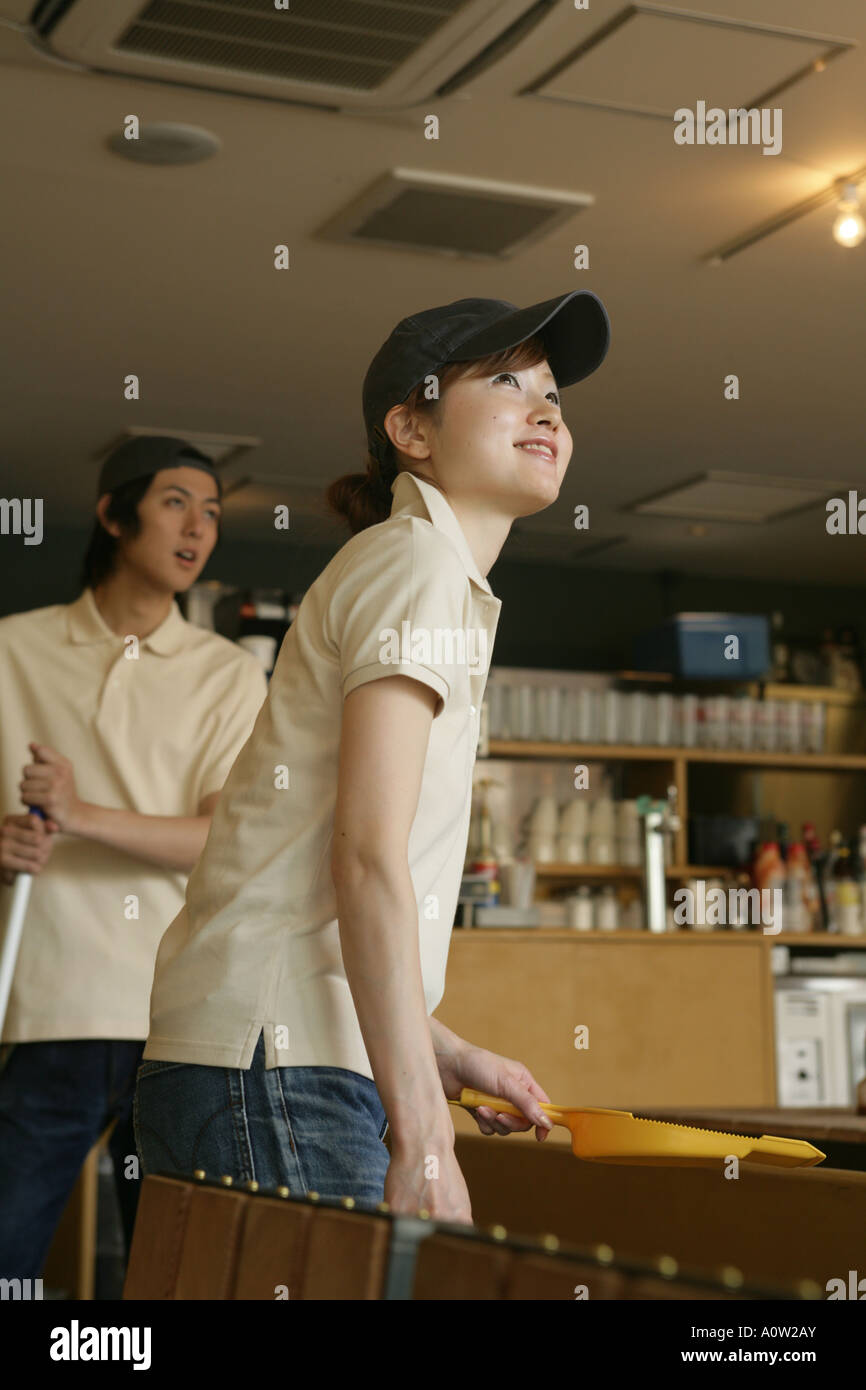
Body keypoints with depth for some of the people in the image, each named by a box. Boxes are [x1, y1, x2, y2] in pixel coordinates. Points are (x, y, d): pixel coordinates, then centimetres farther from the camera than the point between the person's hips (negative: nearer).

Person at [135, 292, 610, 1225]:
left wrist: (444, 1054, 23)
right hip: (272, 1077, -10)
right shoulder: (420, 564, -6)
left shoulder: (444, 584, 23)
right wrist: (423, 1136, -20)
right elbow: (368, 856, -17)